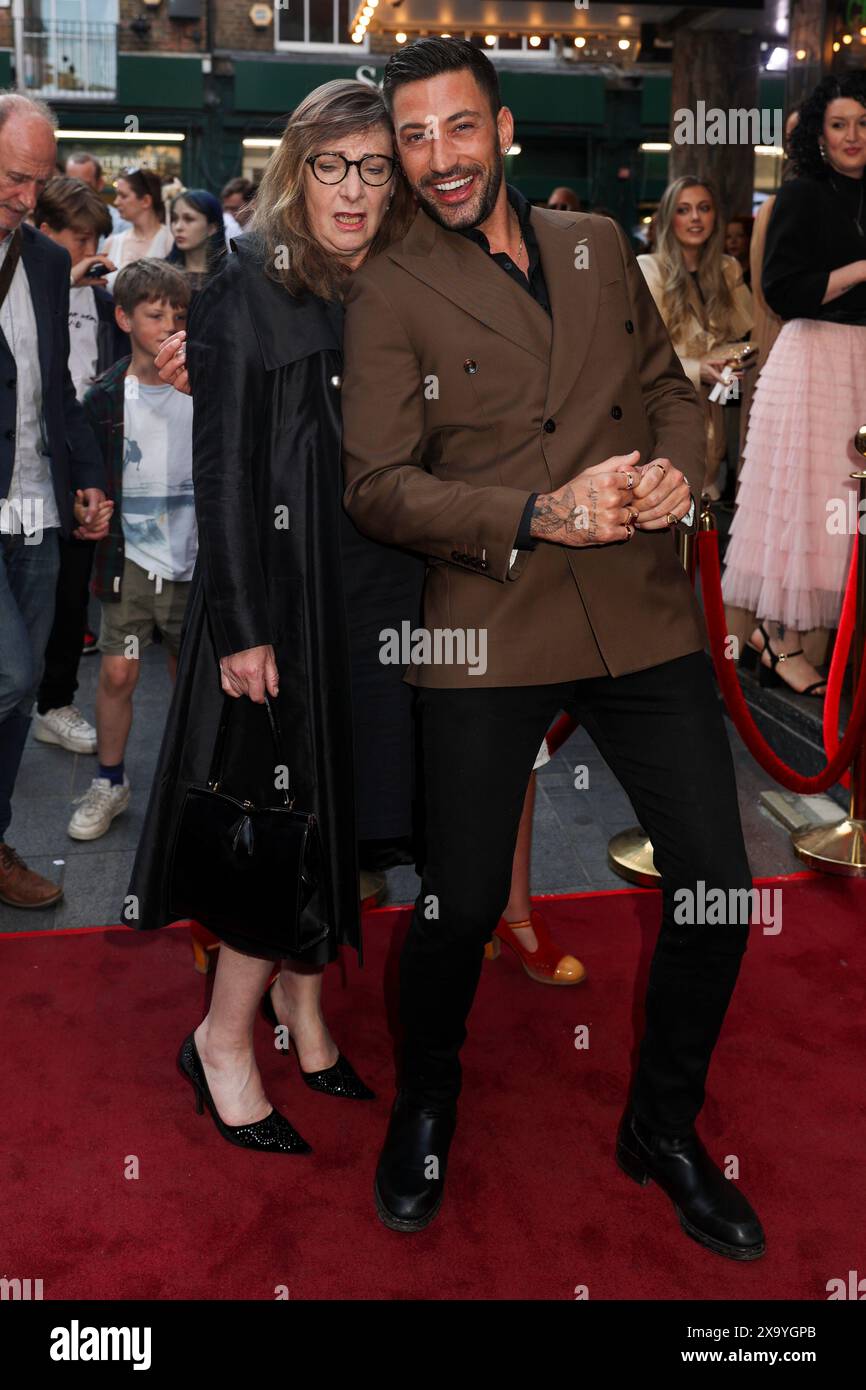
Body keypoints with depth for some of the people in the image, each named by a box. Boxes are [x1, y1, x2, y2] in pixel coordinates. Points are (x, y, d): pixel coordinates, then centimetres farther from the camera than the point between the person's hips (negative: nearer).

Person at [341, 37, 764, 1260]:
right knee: (462, 903, 1)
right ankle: (424, 1108, 34)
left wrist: (677, 468, -2)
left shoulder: (599, 245, 16)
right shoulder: (390, 292, 3)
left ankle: (665, 1126, 29)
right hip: (489, 627, -3)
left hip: (644, 612, 4)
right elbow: (376, 485, -5)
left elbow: (669, 386, 21)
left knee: (718, 887, 3)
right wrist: (539, 513, -18)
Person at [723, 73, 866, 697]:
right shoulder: (803, 196, -3)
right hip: (815, 357, -7)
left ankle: (771, 632, 14)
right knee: (802, 493, -5)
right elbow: (783, 291, -12)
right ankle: (784, 646, 4)